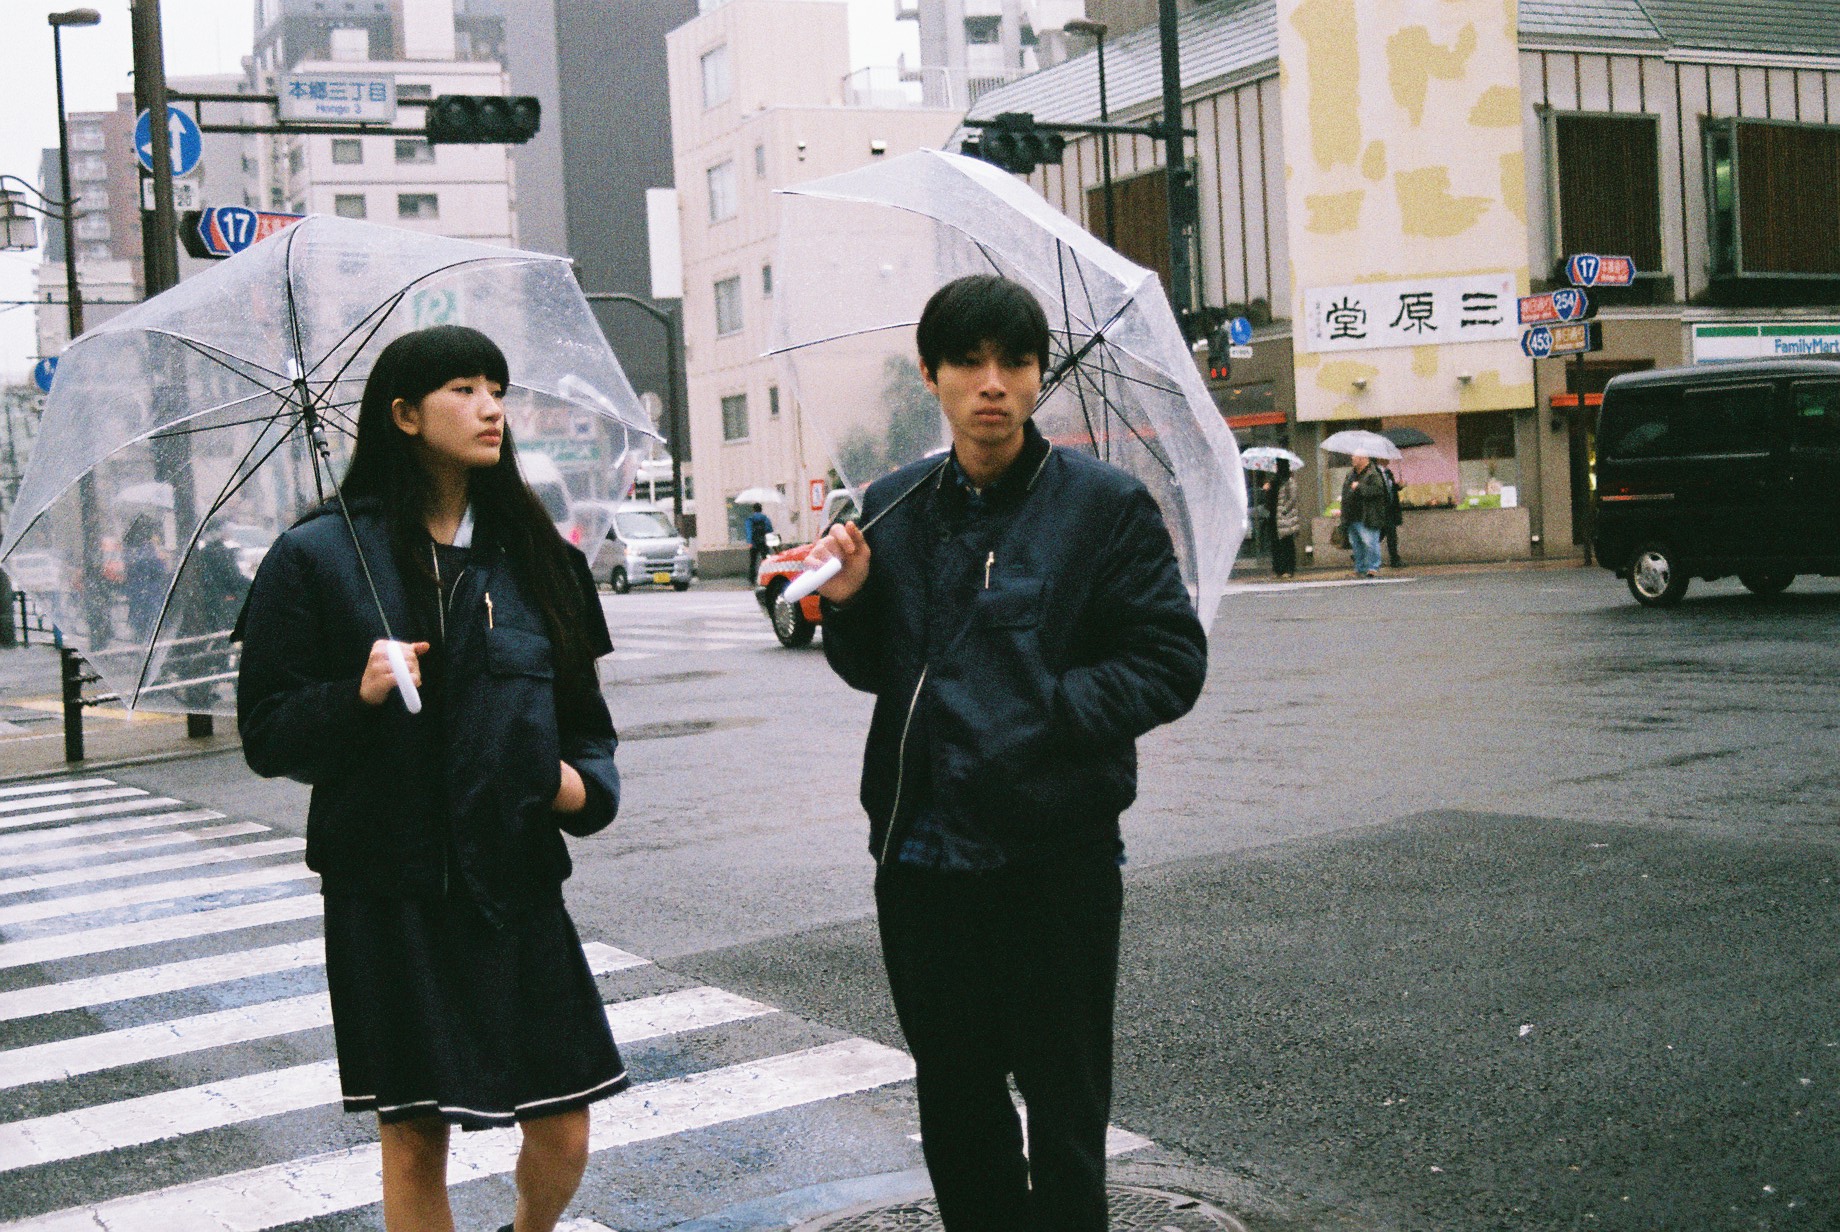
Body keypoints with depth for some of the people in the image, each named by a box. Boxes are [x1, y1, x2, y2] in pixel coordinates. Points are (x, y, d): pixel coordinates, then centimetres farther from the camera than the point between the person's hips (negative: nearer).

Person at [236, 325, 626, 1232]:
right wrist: (358, 696, -19)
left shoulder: (533, 553, 9)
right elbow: (266, 737, -2)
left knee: (562, 1131, 4)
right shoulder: (318, 559, -1)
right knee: (414, 1134, 3)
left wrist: (587, 782, -2)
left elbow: (581, 706, 18)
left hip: (517, 882, 3)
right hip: (388, 892, -3)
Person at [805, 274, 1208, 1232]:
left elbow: (1170, 660, -8)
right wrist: (849, 606, -4)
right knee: (951, 1092, 18)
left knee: (1063, 1103, 8)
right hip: (920, 850, 4)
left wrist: (1042, 716, -17)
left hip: (1055, 859, -4)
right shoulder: (893, 508, 7)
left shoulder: (1105, 504, -5)